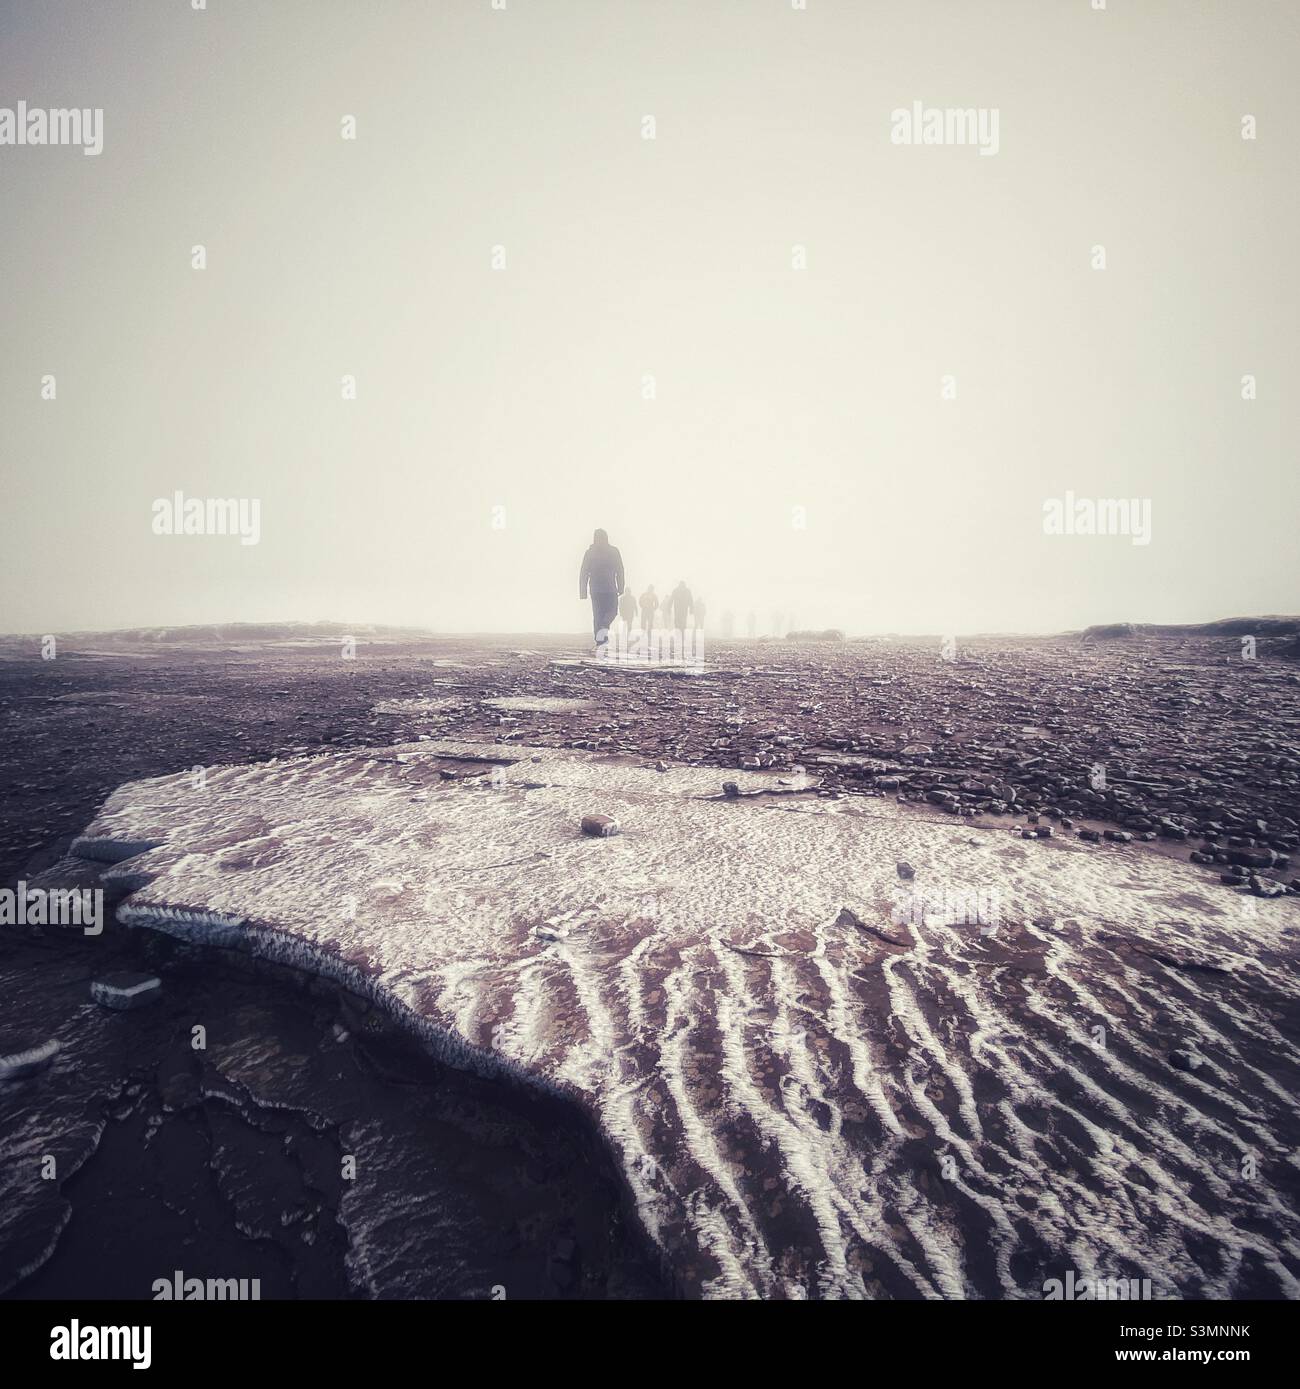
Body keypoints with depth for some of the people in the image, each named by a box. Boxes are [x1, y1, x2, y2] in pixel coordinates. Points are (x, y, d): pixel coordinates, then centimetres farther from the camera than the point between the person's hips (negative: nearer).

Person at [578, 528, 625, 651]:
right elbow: (620, 571, 0)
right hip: (610, 588, -2)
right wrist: (620, 588, 5)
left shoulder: (589, 552, 4)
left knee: (597, 614, 10)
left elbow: (583, 573, 2)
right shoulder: (614, 551, 3)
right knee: (612, 611, 9)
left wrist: (583, 591, 4)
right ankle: (604, 628, -22)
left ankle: (599, 642, 8)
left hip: (595, 588, 2)